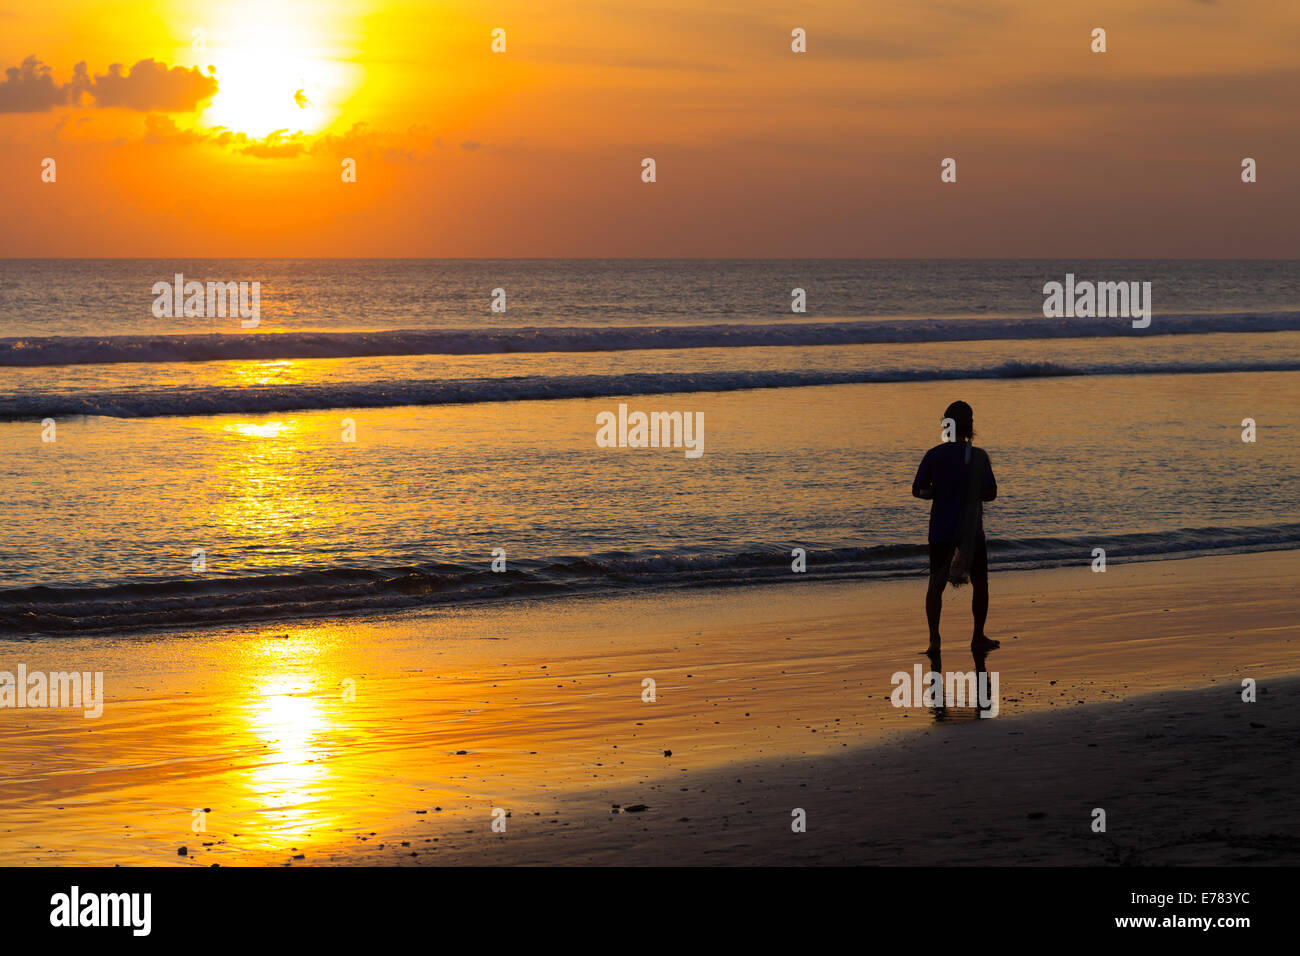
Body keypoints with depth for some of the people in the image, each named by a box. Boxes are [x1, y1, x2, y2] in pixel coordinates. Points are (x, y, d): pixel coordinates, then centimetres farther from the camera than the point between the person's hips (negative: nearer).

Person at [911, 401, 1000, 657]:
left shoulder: (934, 455, -2)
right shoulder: (978, 456, -9)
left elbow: (918, 490, 1)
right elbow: (990, 493, -6)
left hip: (940, 530, 2)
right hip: (971, 531, -2)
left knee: (936, 583, 5)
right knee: (979, 582, 15)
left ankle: (934, 639, -7)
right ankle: (978, 637, 19)